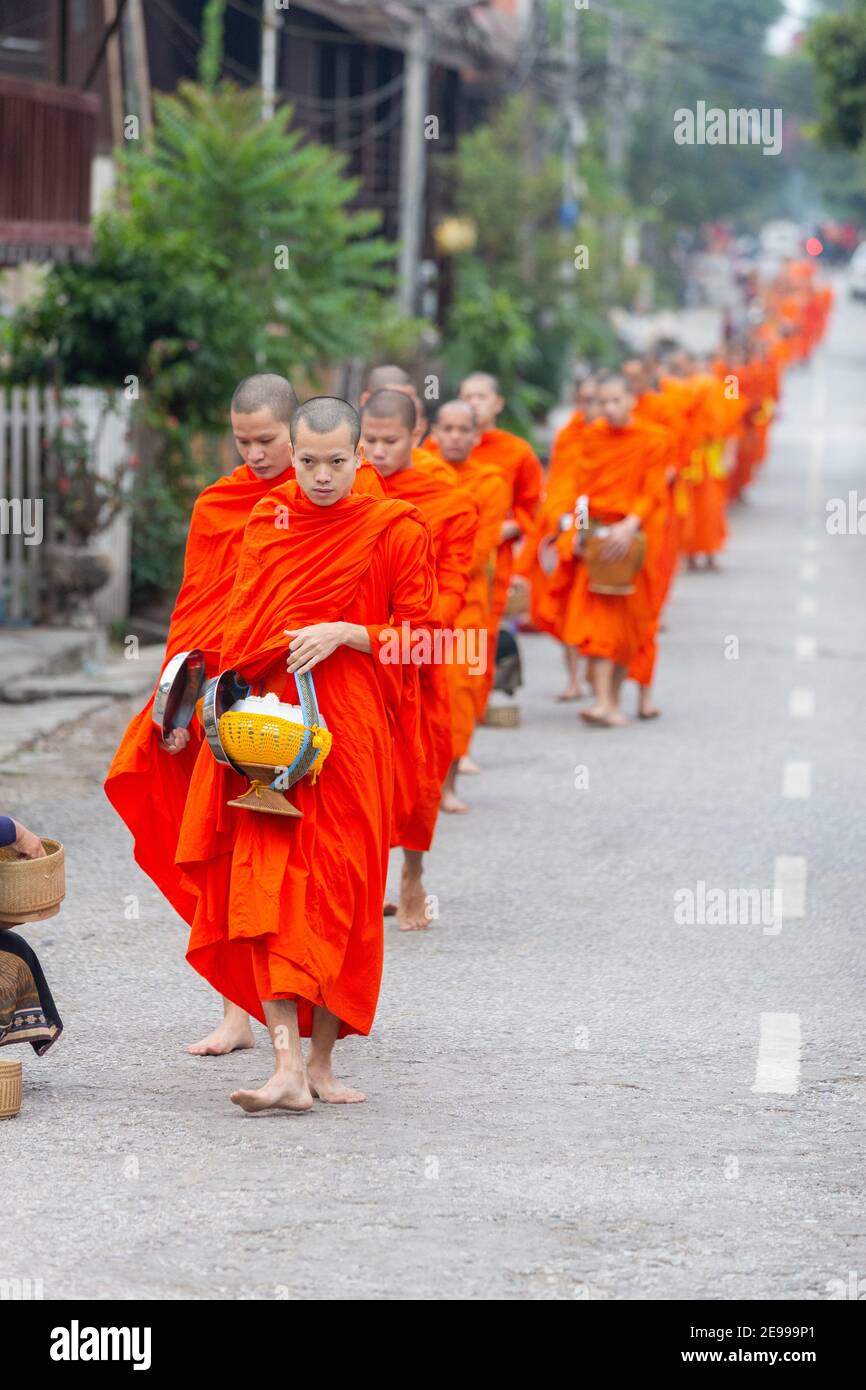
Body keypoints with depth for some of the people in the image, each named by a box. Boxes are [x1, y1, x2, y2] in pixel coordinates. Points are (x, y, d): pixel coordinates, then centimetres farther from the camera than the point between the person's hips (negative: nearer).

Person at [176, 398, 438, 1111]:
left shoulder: (395, 530, 0)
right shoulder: (266, 522, 11)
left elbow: (420, 632, 1)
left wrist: (346, 634, -13)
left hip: (352, 728, -2)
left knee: (337, 890, 0)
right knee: (265, 886, -9)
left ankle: (321, 1059, 12)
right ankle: (288, 1067, -14)